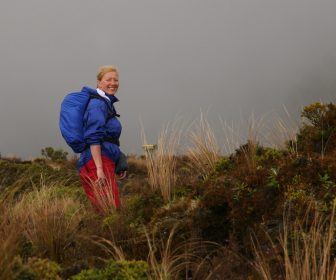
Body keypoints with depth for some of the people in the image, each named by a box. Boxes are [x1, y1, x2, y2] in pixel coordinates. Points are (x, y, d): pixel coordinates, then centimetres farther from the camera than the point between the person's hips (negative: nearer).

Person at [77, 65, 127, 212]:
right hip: (96, 162, -10)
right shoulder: (97, 104, -9)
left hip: (105, 163, 10)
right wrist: (99, 168, -25)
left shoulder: (107, 103, 21)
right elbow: (93, 138, -18)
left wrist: (120, 164, 28)